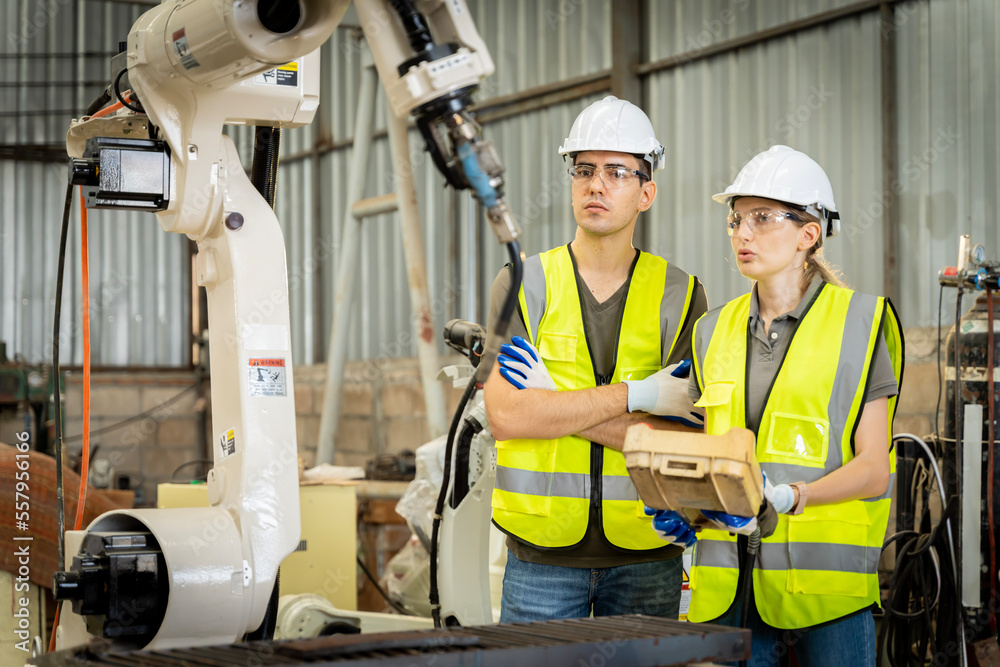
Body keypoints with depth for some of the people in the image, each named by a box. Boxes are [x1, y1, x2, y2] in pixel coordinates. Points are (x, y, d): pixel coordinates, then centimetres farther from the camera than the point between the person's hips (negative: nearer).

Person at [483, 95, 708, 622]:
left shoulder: (680, 296, 2)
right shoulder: (523, 285, 2)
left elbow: (688, 444, -10)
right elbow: (505, 415, -12)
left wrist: (555, 401, -15)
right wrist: (637, 395, -15)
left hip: (645, 558, 1)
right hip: (542, 557, 0)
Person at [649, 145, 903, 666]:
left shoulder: (858, 323, 0)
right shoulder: (714, 331, 14)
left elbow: (873, 466, -5)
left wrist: (789, 497, -20)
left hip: (826, 572, -3)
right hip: (729, 577, 4)